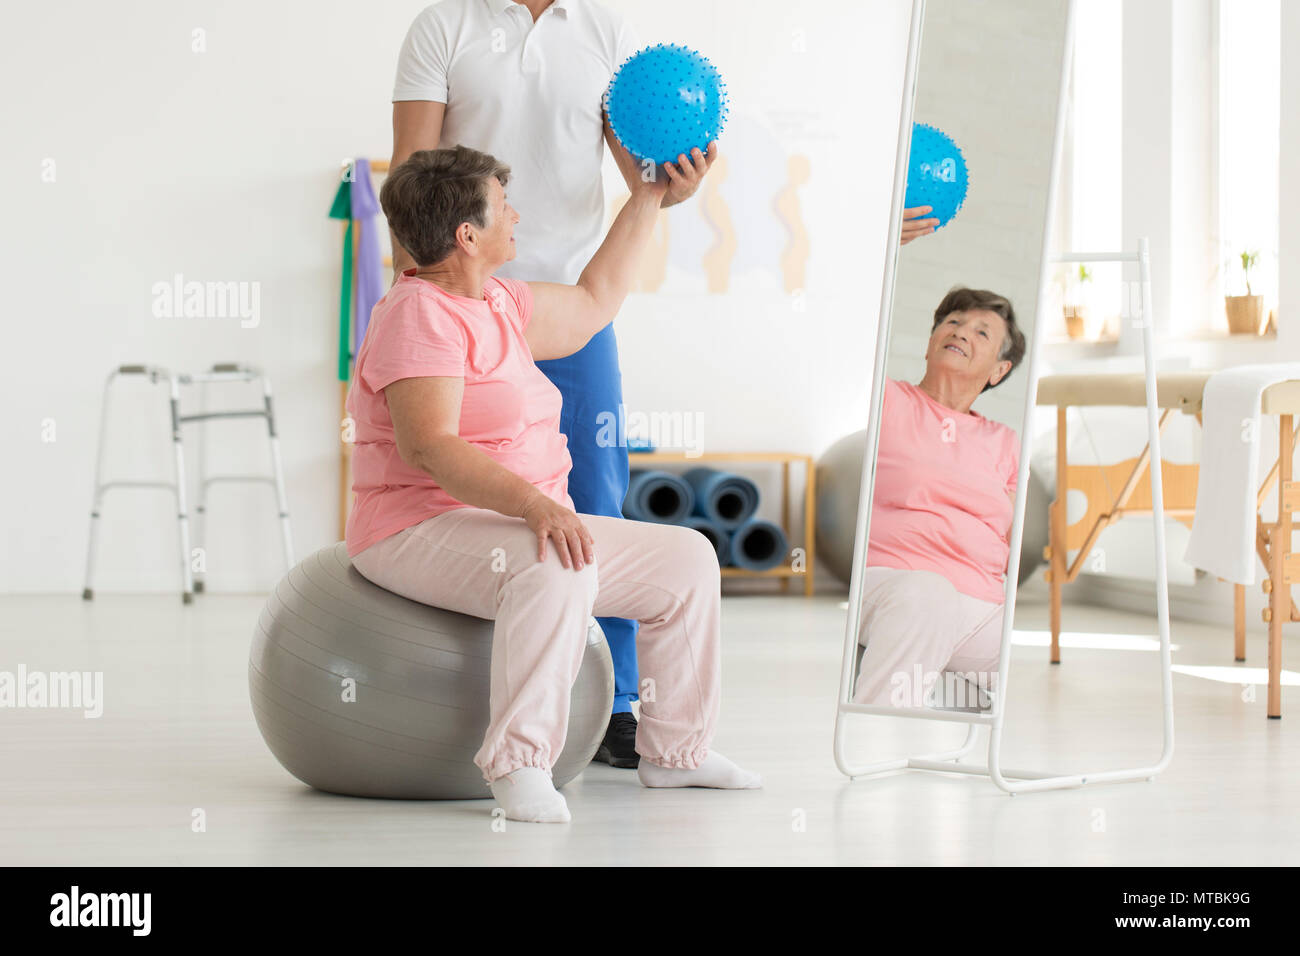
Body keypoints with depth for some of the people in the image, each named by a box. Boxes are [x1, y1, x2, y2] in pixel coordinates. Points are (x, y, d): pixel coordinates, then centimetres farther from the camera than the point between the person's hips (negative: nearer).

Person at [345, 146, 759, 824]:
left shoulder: (498, 305, 15)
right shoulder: (421, 313, -16)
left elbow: (591, 304, 32)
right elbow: (428, 447, -27)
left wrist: (650, 197, 33)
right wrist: (534, 503, -38)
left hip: (517, 524, 10)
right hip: (423, 532, -10)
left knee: (687, 559, 7)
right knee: (557, 569, -40)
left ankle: (674, 750, 15)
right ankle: (517, 762, -35)